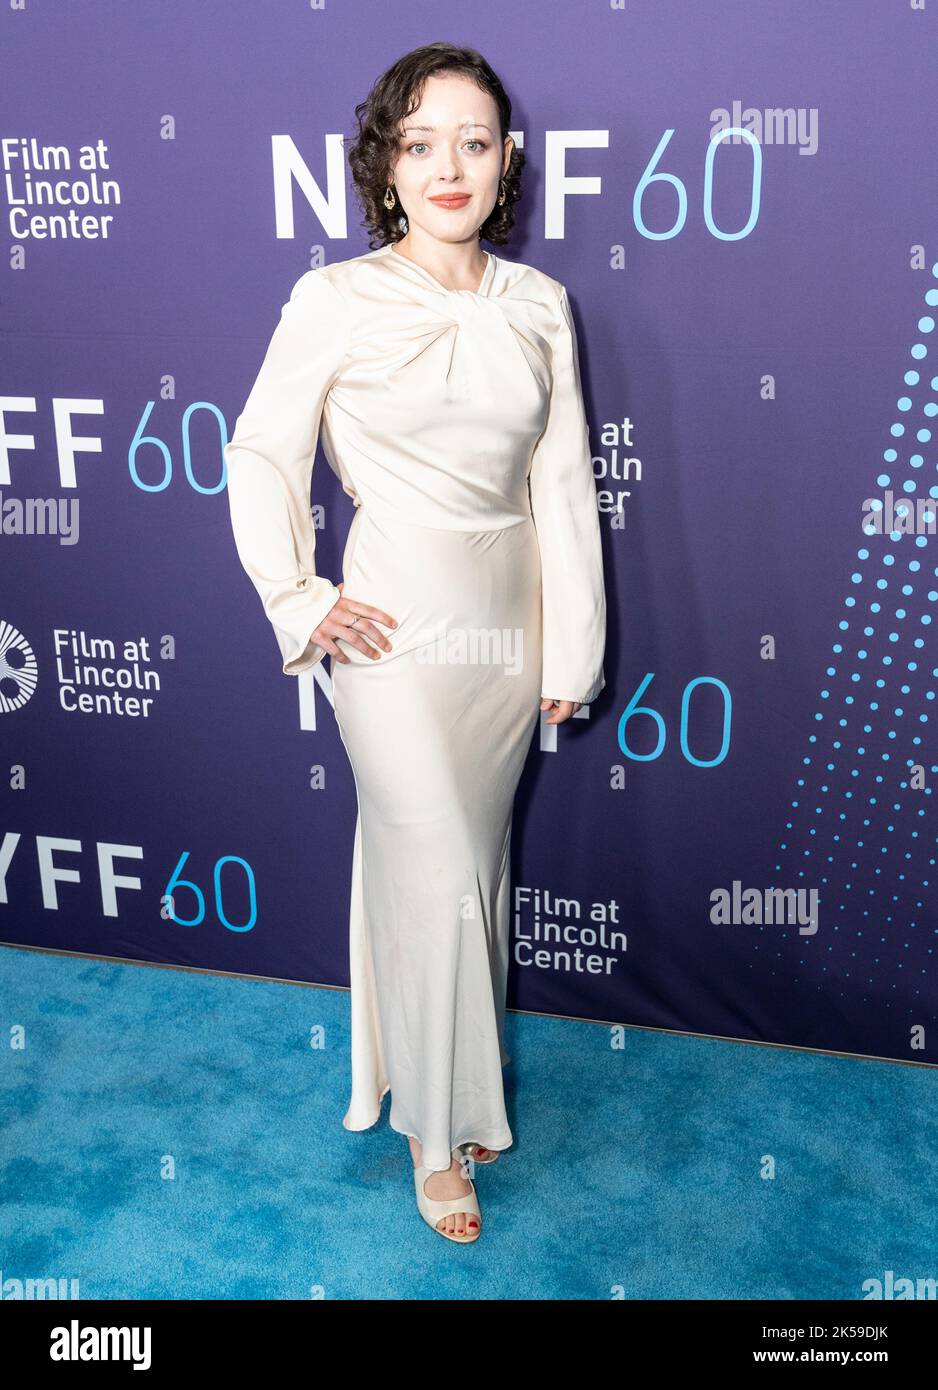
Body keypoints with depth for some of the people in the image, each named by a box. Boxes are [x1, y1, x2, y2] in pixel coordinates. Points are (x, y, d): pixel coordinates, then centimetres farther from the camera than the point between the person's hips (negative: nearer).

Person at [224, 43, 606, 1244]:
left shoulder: (538, 304, 4)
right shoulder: (334, 301, -7)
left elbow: (564, 480, 4)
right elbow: (260, 455, 0)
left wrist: (574, 644, 3)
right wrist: (298, 601, -6)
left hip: (509, 625, 4)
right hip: (394, 627, -4)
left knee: (473, 862, 15)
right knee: (437, 874, -1)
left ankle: (455, 1084, 37)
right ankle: (440, 1130, 21)